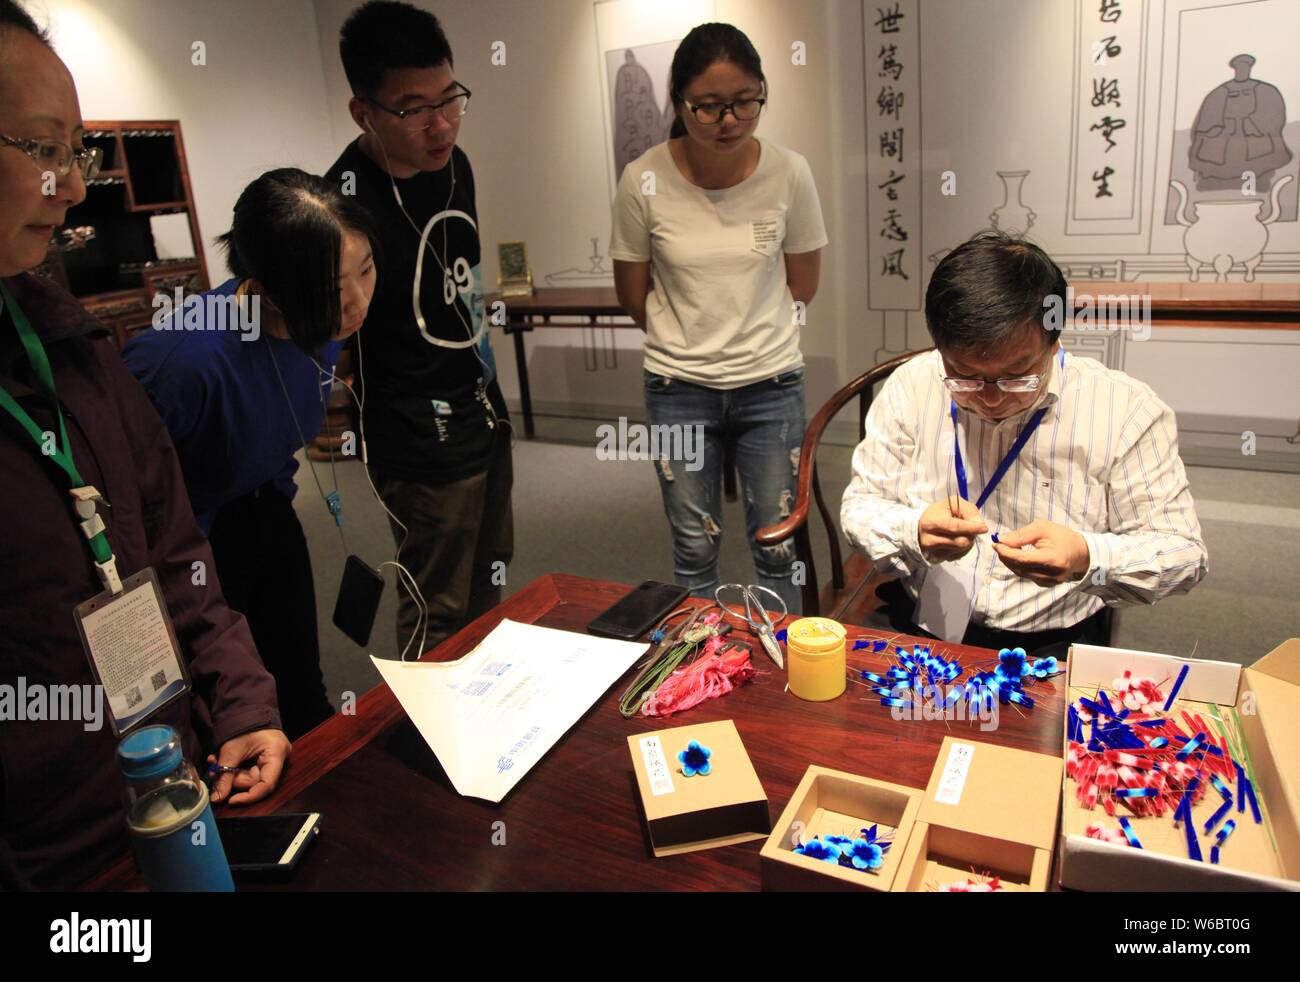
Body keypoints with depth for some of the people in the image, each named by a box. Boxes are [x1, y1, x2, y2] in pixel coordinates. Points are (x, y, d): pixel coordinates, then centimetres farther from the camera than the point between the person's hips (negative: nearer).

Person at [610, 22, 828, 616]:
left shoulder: (789, 173, -9)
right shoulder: (644, 181, -12)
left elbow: (802, 285, 5)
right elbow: (633, 293, 2)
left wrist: (757, 339, 11)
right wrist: (687, 341, 11)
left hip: (771, 384, 1)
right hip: (678, 389, 0)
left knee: (777, 547, 11)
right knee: (695, 550, 12)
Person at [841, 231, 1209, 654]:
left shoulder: (1126, 409, -7)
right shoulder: (911, 386, -3)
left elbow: (1184, 553, -4)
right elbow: (860, 505, 1)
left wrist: (1088, 558, -24)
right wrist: (915, 532, -21)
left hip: (1054, 646, 0)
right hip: (915, 630, 1)